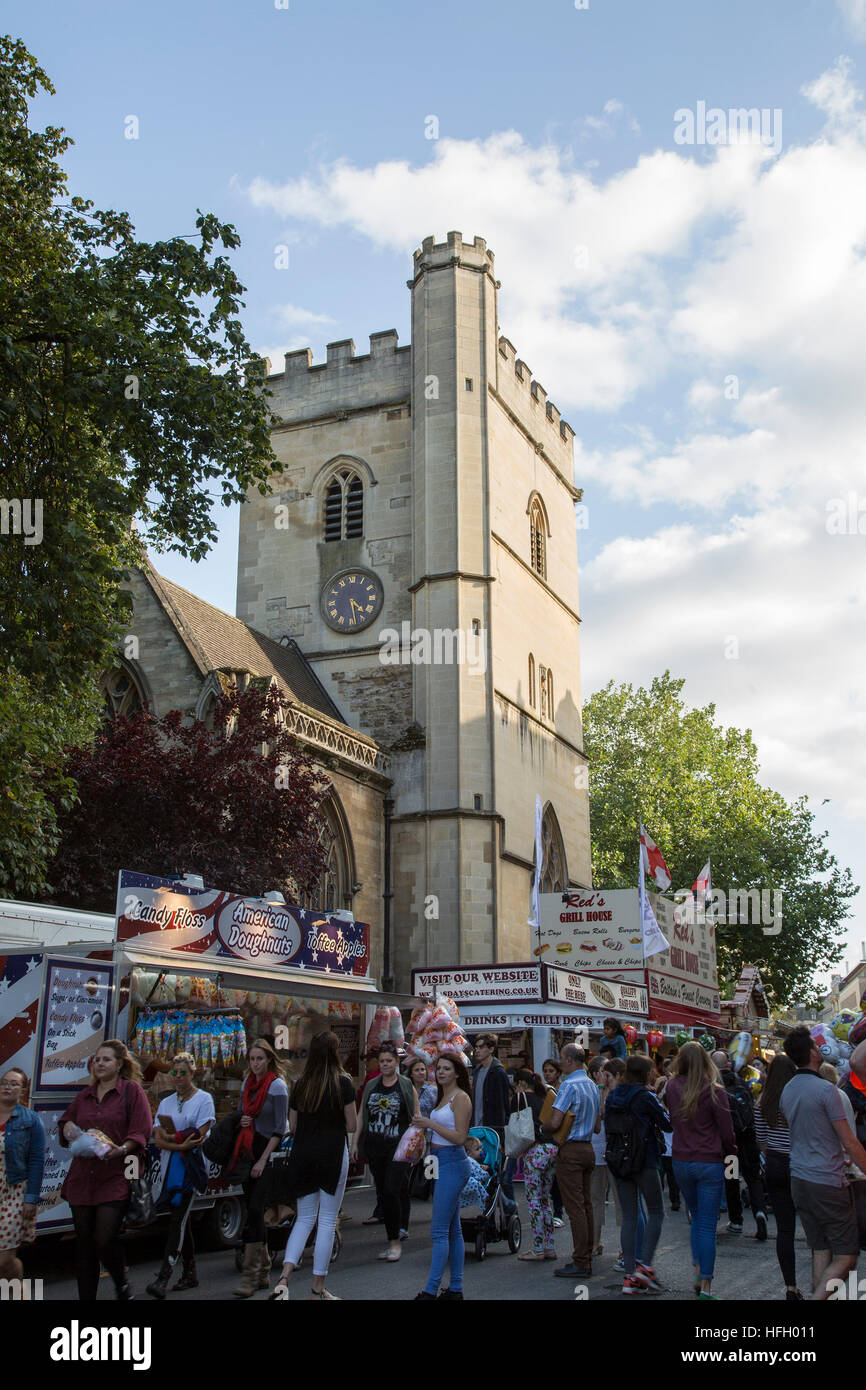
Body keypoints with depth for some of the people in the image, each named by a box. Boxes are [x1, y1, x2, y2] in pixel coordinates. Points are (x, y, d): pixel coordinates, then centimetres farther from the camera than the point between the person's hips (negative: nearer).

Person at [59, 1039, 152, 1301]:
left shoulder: (131, 1090, 0)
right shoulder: (85, 1095, 15)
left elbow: (141, 1132, -6)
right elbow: (65, 1121, 28)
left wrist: (122, 1149, -23)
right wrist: (69, 1129, 5)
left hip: (114, 1178, -5)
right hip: (82, 1177, 5)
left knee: (105, 1240, -11)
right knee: (84, 1242, 7)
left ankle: (121, 1283, 17)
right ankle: (85, 1297, 18)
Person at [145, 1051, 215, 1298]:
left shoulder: (203, 1099, 1)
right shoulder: (166, 1102, 14)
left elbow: (198, 1136, -8)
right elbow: (158, 1140, 2)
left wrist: (170, 1136, -5)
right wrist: (181, 1143, -14)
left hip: (192, 1166, -6)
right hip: (170, 1167, 6)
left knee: (178, 1219, -14)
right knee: (181, 1220, 10)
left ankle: (163, 1278, -20)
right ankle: (190, 1274, 20)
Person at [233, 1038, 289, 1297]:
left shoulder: (277, 1086, -10)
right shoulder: (248, 1083, 11)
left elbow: (280, 1128, -12)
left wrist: (263, 1159, -16)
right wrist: (241, 1121, 0)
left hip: (268, 1151, -7)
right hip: (248, 1151, 7)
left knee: (255, 1209, -13)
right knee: (254, 1210, 10)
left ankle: (250, 1276, -11)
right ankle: (263, 1272, 20)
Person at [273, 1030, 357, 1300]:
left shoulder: (301, 1083, 4)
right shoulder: (343, 1083, -7)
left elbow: (293, 1126, 9)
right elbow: (352, 1126, -5)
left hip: (302, 1155, 4)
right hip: (332, 1155, -4)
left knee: (304, 1218, 14)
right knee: (327, 1221, 6)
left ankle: (284, 1276, -3)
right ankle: (319, 1287, 11)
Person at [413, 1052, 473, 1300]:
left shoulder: (461, 1098, -11)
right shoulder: (442, 1097, 15)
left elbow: (460, 1137, -18)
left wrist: (430, 1123, -17)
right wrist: (426, 1124, 9)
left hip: (453, 1163, -9)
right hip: (442, 1162, 9)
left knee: (439, 1231, -8)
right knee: (453, 1229, 12)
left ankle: (431, 1290, -6)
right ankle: (456, 1287, 17)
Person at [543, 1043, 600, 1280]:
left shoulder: (569, 1085, -15)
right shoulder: (592, 1086, 12)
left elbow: (554, 1123, -19)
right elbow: (598, 1126, 18)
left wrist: (544, 1127, 0)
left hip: (571, 1151, -9)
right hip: (588, 1148, 9)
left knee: (575, 1207, -6)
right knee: (586, 1205, 12)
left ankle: (580, 1264, -4)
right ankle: (587, 1257, 16)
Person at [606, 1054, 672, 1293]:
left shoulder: (612, 1097, 5)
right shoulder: (646, 1097, -12)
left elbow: (607, 1127, 11)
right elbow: (667, 1125, -4)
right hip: (644, 1162, -5)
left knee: (628, 1216, 9)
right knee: (656, 1213, 9)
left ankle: (629, 1275, 6)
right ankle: (644, 1265, -4)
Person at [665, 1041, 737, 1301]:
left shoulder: (672, 1087, -4)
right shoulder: (714, 1091, -14)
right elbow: (726, 1131, -8)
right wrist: (731, 1153, 9)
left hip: (681, 1161, 3)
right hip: (710, 1163, -3)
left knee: (696, 1217, 22)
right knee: (707, 1225, 3)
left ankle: (698, 1271, 17)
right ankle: (705, 1285, 4)